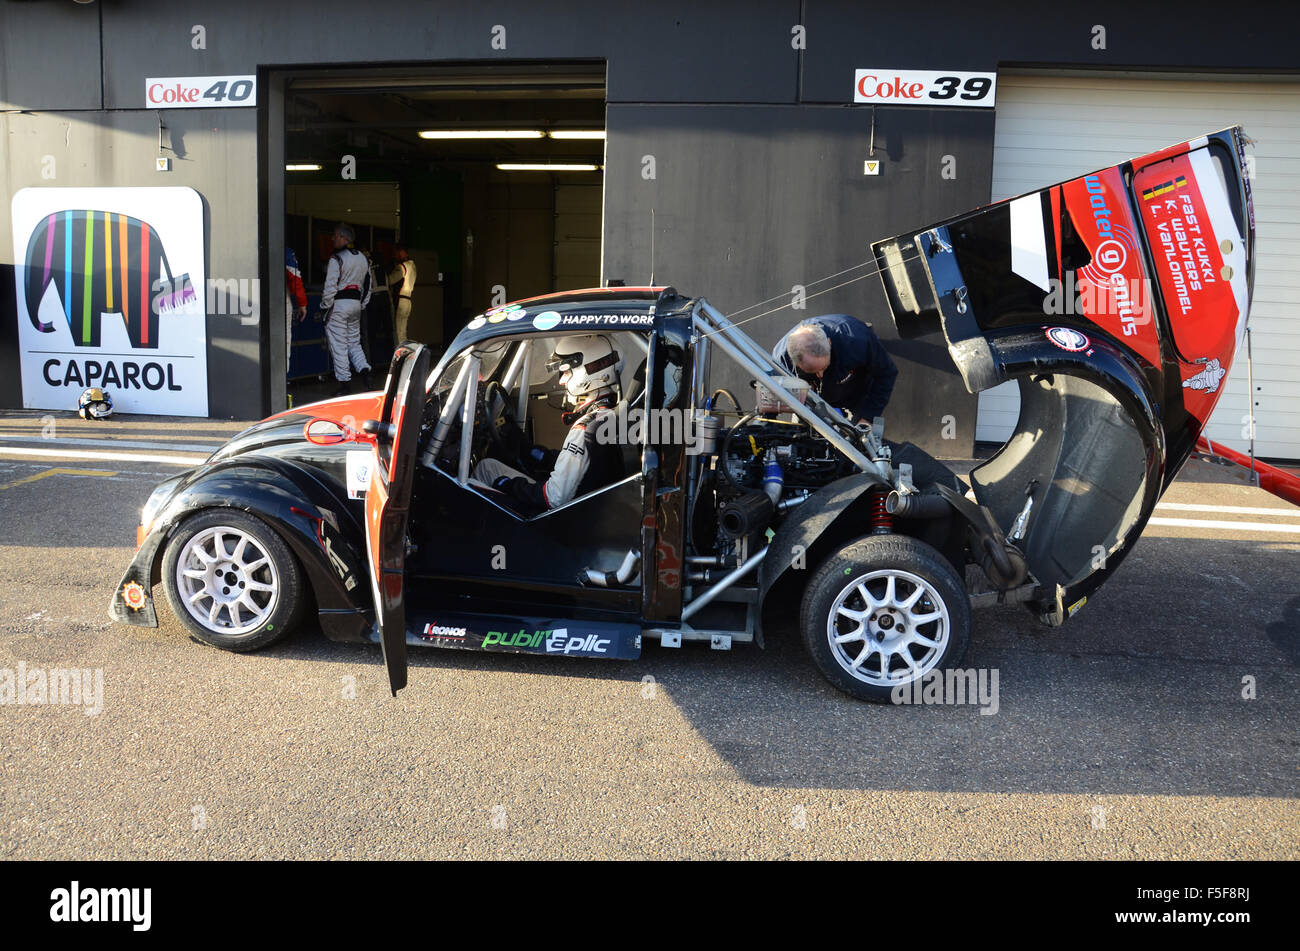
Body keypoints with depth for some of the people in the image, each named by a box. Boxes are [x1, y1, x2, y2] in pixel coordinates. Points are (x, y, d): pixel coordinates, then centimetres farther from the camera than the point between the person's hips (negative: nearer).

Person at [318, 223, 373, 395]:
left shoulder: (336, 258, -13)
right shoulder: (363, 258, 11)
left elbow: (330, 286, -15)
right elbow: (368, 286, 15)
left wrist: (325, 307, -6)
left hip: (338, 304, -7)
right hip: (355, 304, 7)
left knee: (338, 345, -1)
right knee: (354, 342, 15)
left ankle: (344, 382, 0)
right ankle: (364, 370, -5)